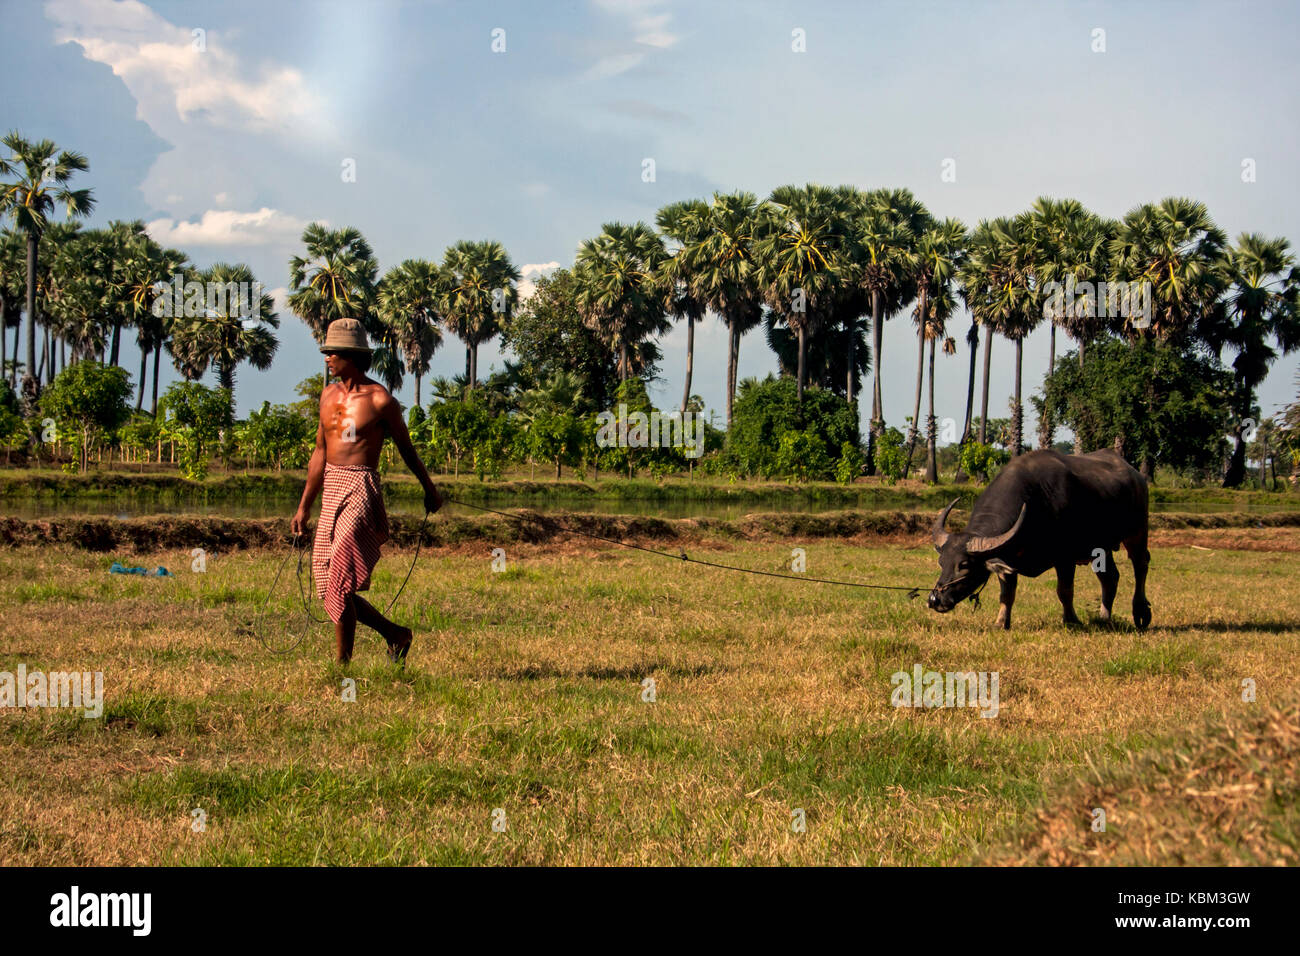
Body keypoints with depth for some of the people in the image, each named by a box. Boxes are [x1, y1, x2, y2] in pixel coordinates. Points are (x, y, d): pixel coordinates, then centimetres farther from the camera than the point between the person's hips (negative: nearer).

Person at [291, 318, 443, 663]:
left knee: (339, 584, -13)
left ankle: (343, 664, -5)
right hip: (331, 491, 7)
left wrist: (430, 490, 19)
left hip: (361, 490, -7)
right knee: (328, 587, 7)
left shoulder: (379, 399, -6)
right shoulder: (329, 395, 12)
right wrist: (304, 507, 19)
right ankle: (396, 634, 24)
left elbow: (405, 447, 7)